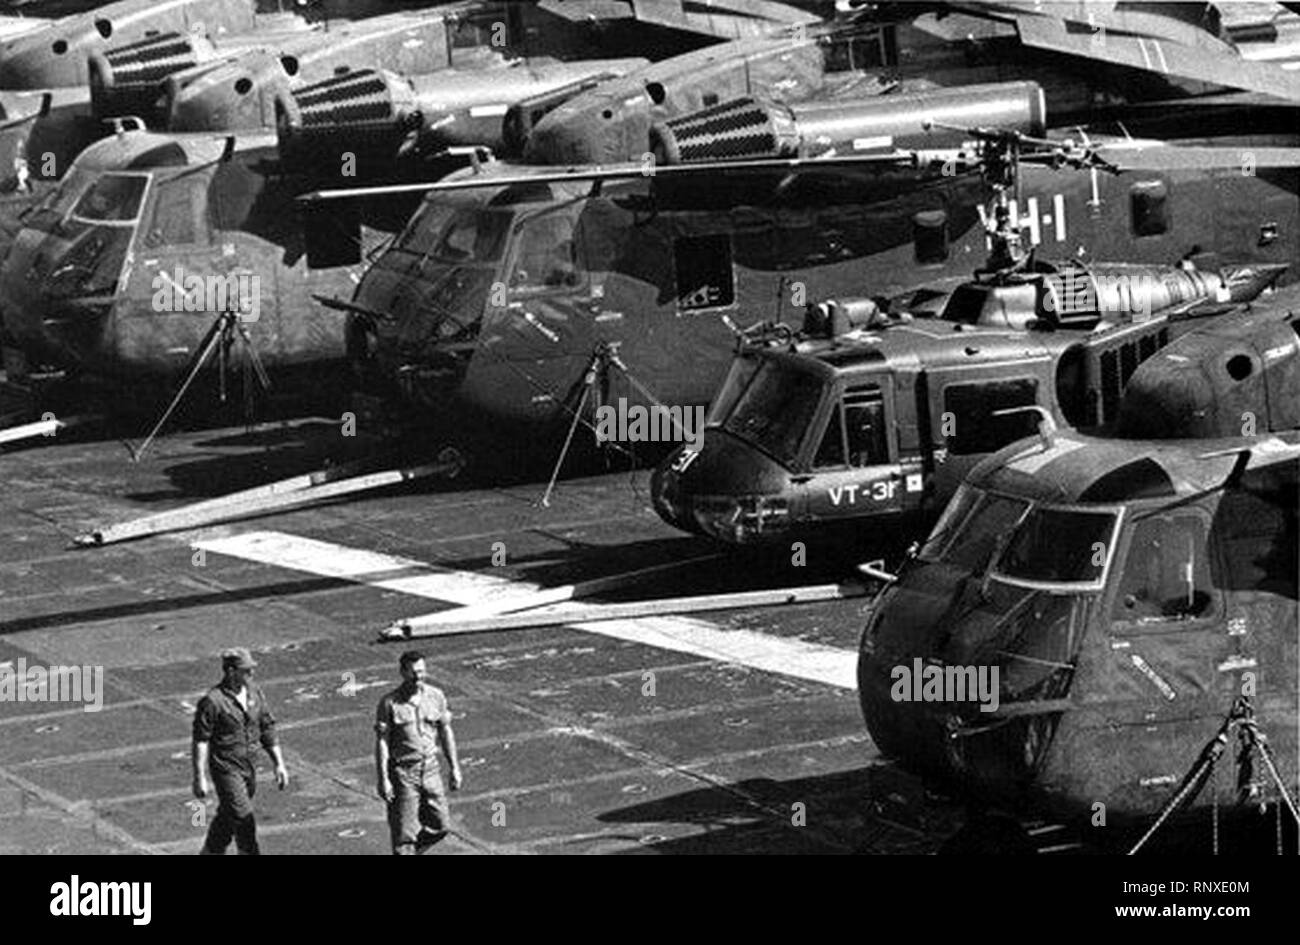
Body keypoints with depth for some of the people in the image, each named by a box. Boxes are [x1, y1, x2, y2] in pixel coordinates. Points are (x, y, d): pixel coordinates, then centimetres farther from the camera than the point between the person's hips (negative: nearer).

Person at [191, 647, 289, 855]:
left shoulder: (254, 693, 4)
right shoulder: (213, 701, -17)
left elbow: (267, 729, 12)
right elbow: (200, 741, -15)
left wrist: (279, 764, 9)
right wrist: (200, 778, -16)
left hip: (249, 766, 7)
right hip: (226, 768, -7)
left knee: (227, 818, 18)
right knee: (243, 820, -11)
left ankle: (209, 853, 33)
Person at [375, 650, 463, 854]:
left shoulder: (435, 697, 3)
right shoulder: (390, 703, -10)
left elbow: (446, 732, 11)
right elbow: (381, 741, -9)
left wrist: (455, 768, 10)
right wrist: (383, 780, -14)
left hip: (430, 768, 5)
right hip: (403, 771, -5)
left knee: (440, 826, 8)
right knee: (404, 831, -3)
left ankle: (409, 852, 31)